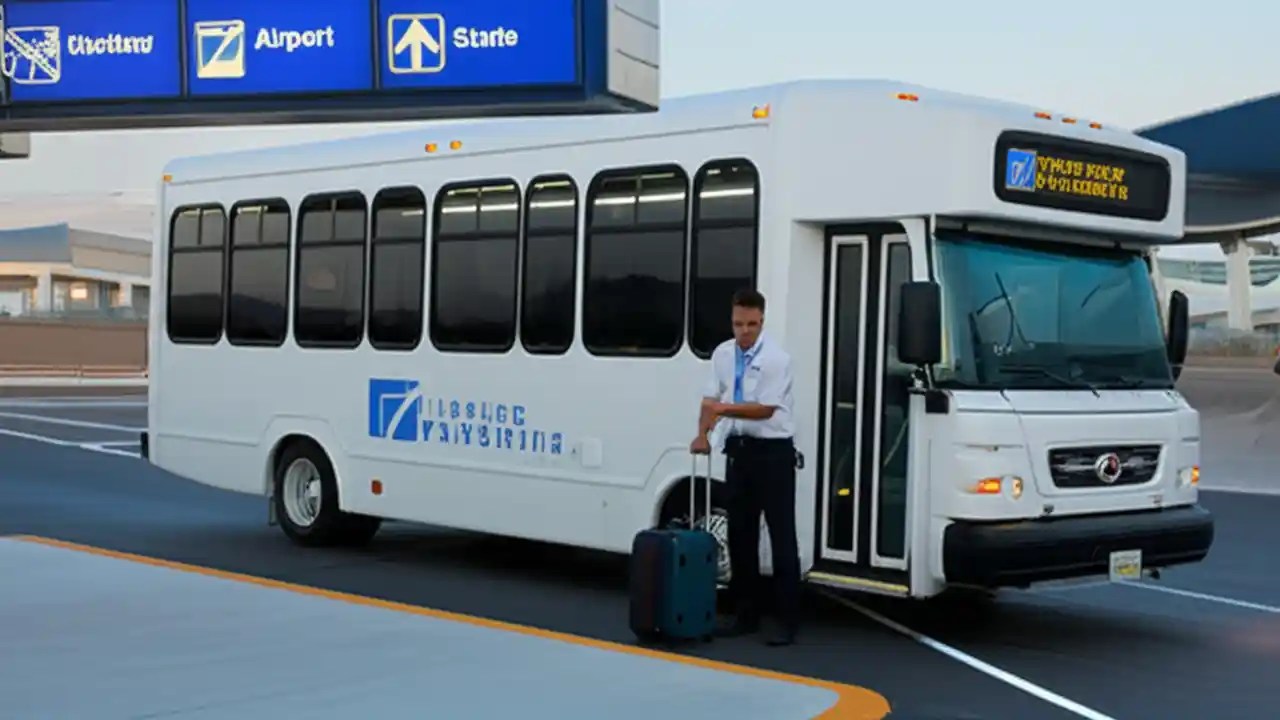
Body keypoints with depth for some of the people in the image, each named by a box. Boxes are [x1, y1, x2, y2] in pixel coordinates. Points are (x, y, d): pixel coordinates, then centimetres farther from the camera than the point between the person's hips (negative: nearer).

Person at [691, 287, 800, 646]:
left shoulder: (776, 358, -13)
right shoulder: (722, 354, 4)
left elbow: (765, 409, -16)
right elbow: (710, 399, 1)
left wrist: (726, 408, -26)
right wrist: (703, 433, -15)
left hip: (772, 452, -6)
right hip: (738, 450, 6)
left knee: (782, 538, -4)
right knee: (740, 535, 10)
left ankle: (788, 621, -1)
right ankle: (746, 614, 20)